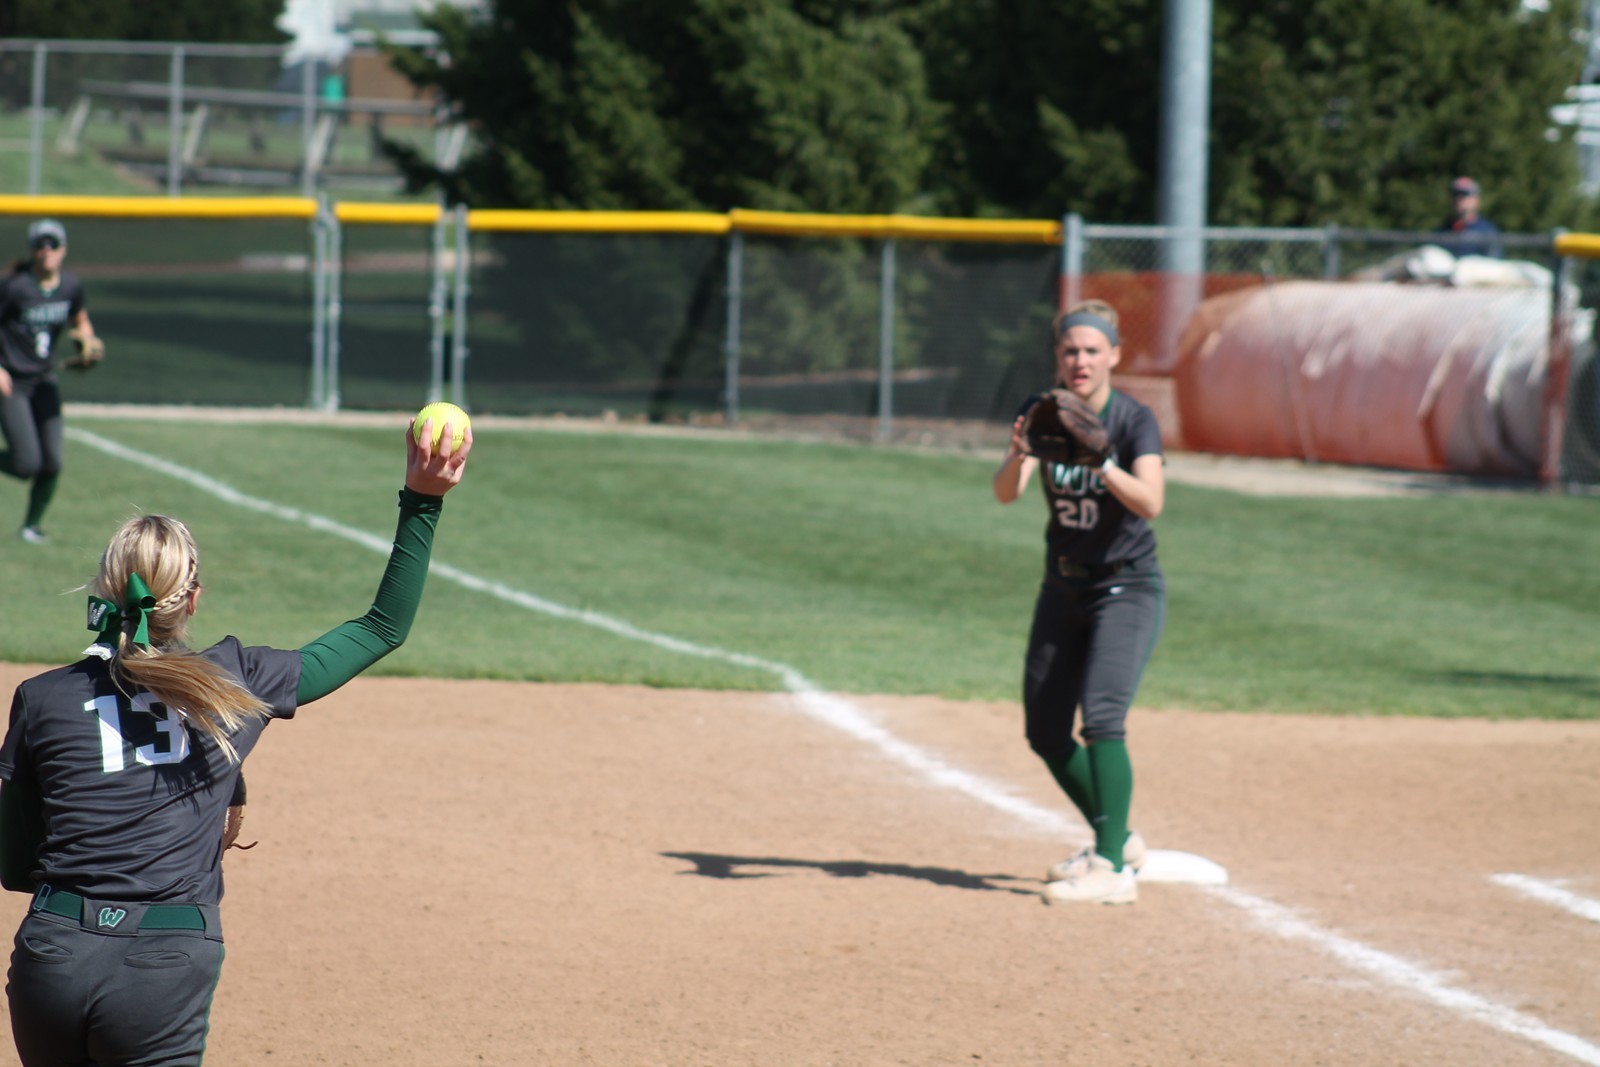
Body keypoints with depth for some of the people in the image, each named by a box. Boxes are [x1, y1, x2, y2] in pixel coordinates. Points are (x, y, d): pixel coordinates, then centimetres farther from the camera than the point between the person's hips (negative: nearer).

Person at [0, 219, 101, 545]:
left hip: (44, 382, 5)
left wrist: (87, 344, -5)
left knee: (52, 463, 0)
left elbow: (81, 323, 17)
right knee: (27, 464, -16)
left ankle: (31, 525, 22)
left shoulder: (71, 285, 0)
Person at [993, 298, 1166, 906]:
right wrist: (1019, 456, -40)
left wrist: (1101, 465, -48)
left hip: (1128, 591, -6)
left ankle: (1113, 870, -24)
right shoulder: (1041, 413, -4)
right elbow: (1005, 493, -19)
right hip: (1063, 590, 6)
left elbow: (1150, 502, -32)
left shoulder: (1134, 420, -16)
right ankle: (1118, 840, 29)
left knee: (1101, 716, -22)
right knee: (1045, 732, 10)